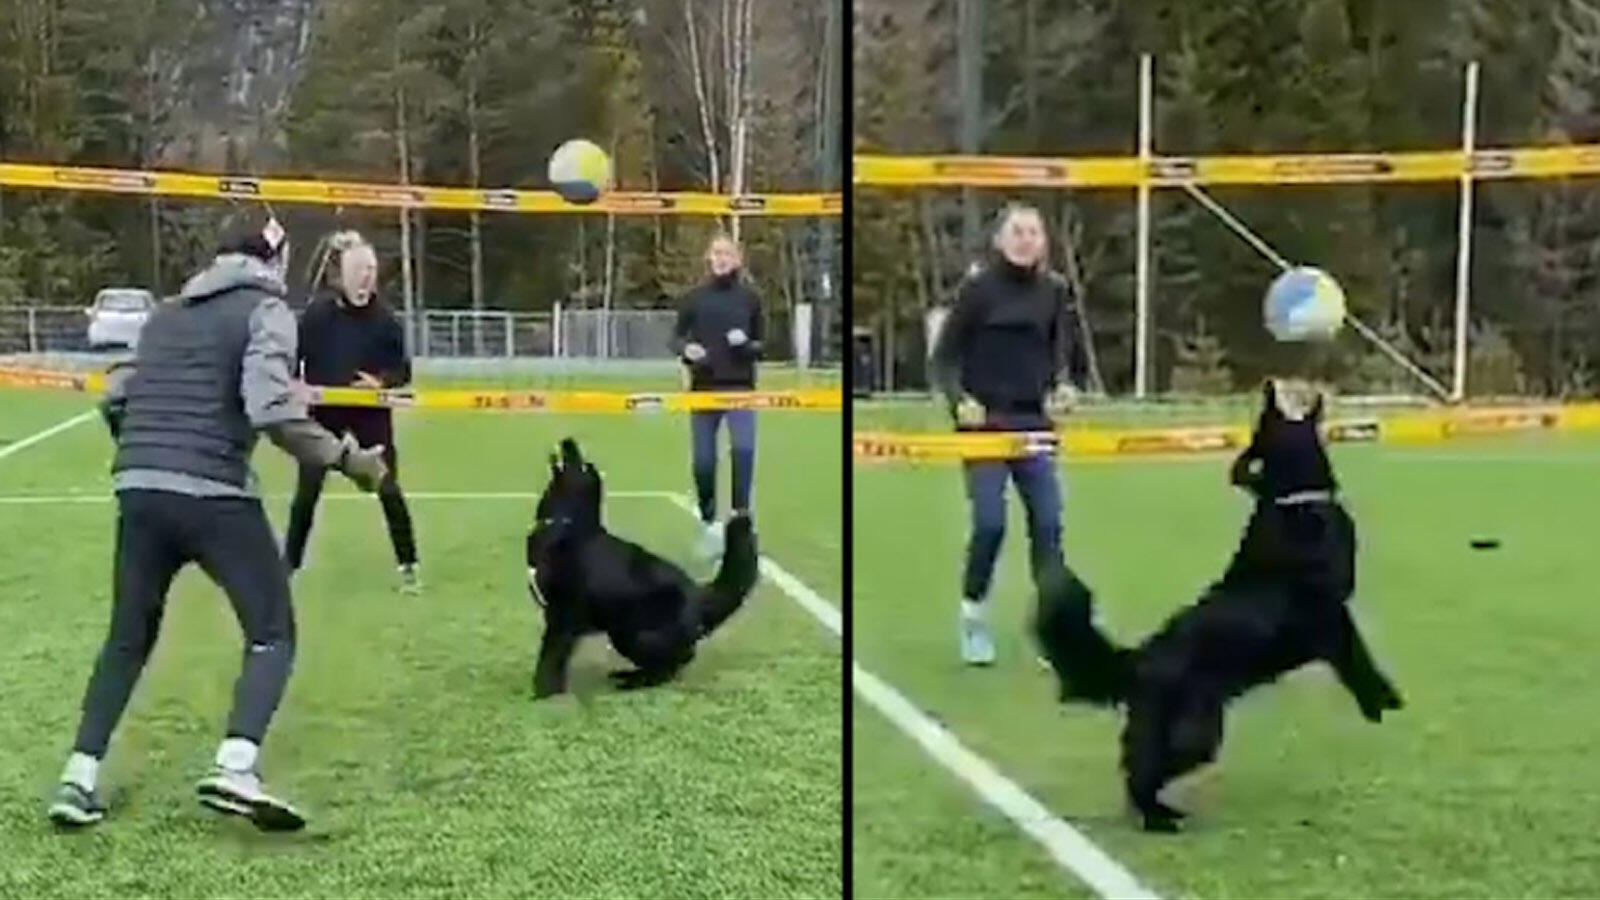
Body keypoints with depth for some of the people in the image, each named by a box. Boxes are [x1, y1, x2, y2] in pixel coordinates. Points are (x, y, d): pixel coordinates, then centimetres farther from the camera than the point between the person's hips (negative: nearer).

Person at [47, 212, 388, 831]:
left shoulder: (166, 313, 20)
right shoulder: (264, 309, 0)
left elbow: (114, 399, 20)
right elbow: (270, 408, -16)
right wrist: (344, 458, -8)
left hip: (138, 491, 6)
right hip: (214, 495, -6)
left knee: (128, 638, 19)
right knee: (271, 631, 4)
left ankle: (79, 779, 14)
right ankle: (235, 769, -14)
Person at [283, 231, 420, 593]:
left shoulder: (384, 316, -8)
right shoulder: (318, 311, -11)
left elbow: (403, 371, -4)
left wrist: (382, 382, -22)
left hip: (371, 411, 0)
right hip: (324, 410, 0)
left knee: (388, 490, -1)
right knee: (306, 492, 6)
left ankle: (408, 566, 11)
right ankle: (288, 563, 21)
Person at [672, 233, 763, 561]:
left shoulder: (749, 298, 3)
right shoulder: (694, 298, 3)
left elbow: (763, 343, 9)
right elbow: (676, 337, 10)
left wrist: (749, 346, -13)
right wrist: (686, 350, -12)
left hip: (740, 387, -1)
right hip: (704, 387, 1)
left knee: (743, 448, -22)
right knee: (703, 460, 5)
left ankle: (740, 518, -14)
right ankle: (708, 522, 24)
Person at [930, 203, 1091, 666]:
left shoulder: (1054, 291, 3)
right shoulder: (977, 287, -6)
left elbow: (1067, 352, 13)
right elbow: (945, 355, -4)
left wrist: (1067, 387, -5)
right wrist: (959, 400, -19)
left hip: (1034, 423, 3)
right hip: (984, 423, -3)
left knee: (1048, 524, 0)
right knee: (990, 523, -5)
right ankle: (973, 613, 18)